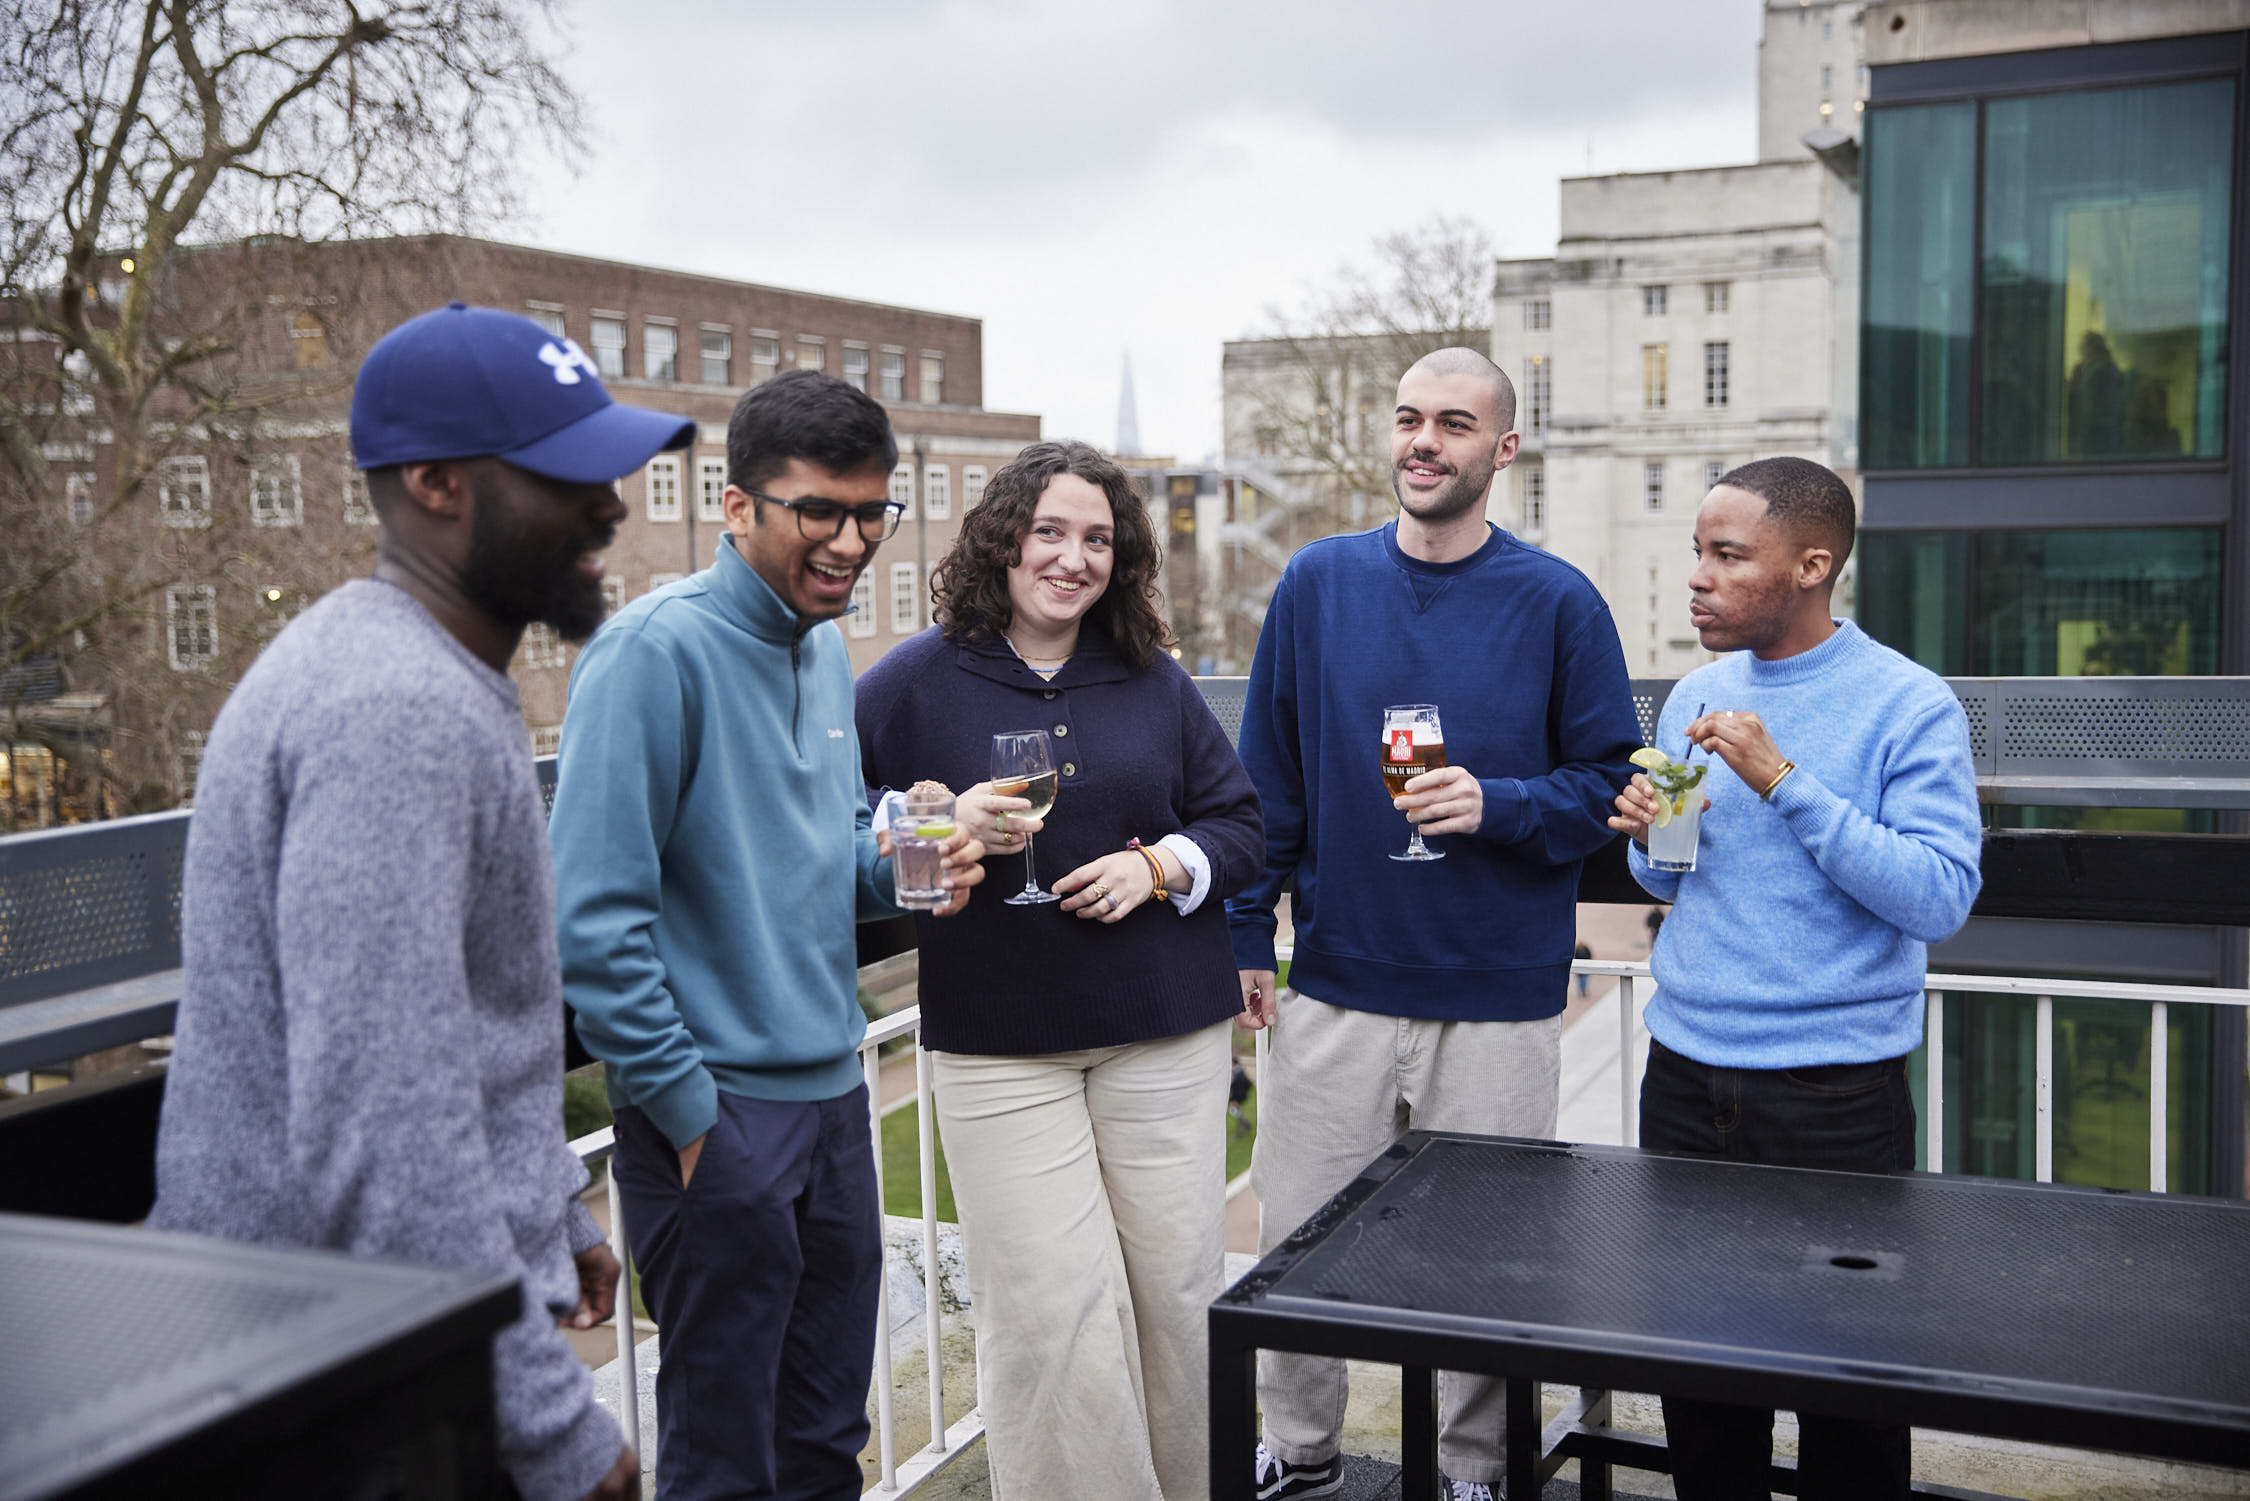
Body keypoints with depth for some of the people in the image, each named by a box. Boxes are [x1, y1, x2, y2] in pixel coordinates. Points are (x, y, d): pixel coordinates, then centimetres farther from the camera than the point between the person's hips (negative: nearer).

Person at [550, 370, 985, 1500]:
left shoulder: (825, 650, 10)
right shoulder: (656, 648, -16)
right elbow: (593, 913, -20)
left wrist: (899, 865, -1)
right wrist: (686, 1107, -17)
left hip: (833, 1095, 8)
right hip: (717, 1111, -8)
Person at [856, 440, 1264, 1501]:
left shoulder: (1154, 682, 8)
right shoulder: (916, 682, 0)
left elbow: (1241, 824, 11)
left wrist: (1160, 865, -8)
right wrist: (944, 827, -18)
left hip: (1167, 1035, 3)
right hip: (997, 1045, -2)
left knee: (1175, 1286, 8)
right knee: (1050, 1310, -4)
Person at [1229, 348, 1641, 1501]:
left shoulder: (1557, 603, -3)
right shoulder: (1318, 583, 3)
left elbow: (1611, 782, -1)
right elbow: (1266, 780, 7)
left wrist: (1497, 804, -19)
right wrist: (1243, 935, 4)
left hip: (1501, 1000, -1)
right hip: (1333, 985, 2)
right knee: (1297, 1238, 9)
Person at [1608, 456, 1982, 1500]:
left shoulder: (1909, 707, -10)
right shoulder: (1696, 696, 8)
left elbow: (1940, 900, -20)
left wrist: (1781, 778, -23)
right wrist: (1648, 838, -5)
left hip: (1836, 1092, -5)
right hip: (1684, 1078, 5)